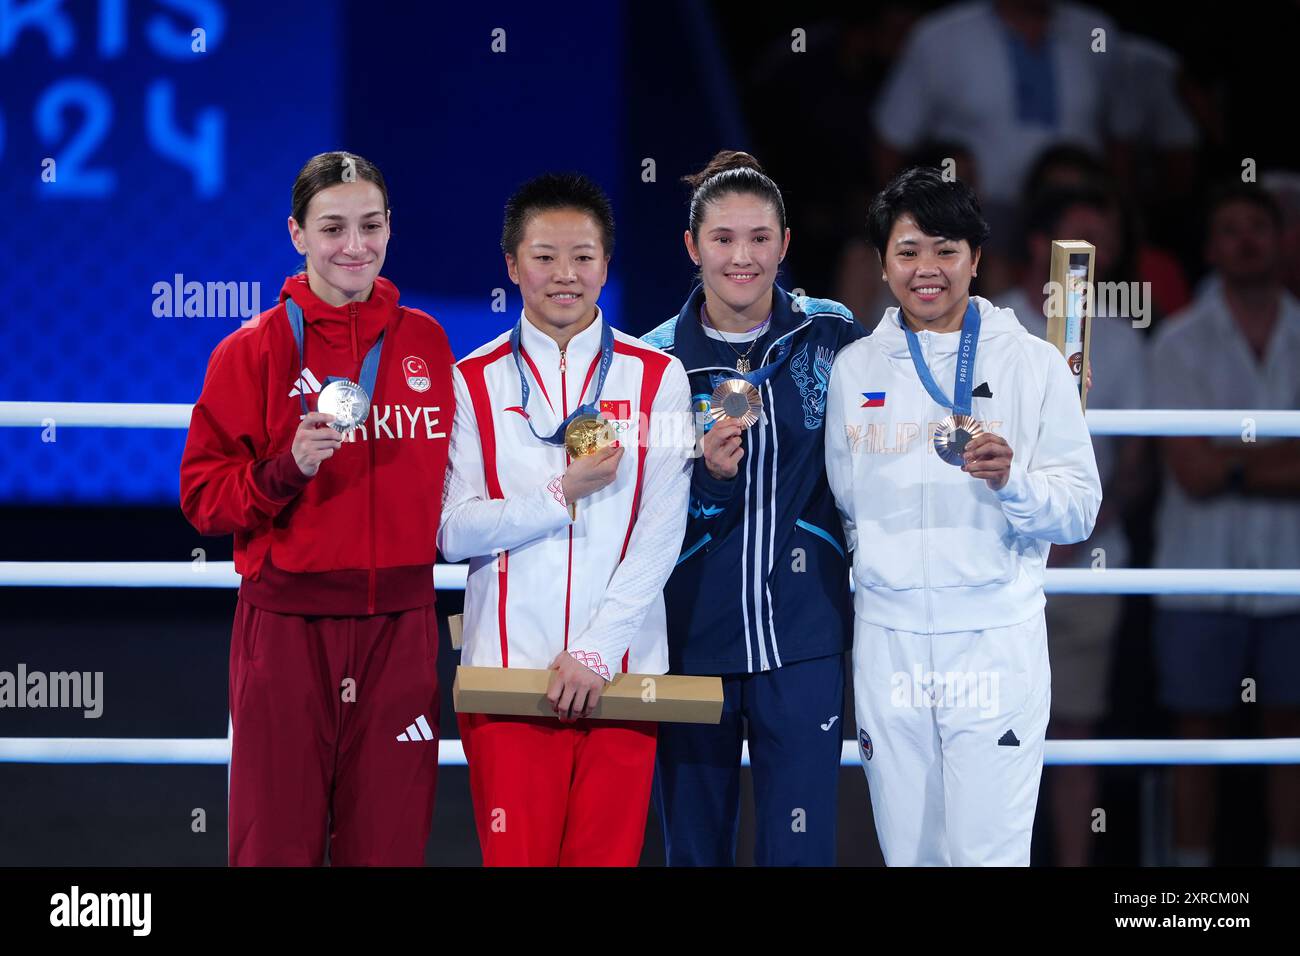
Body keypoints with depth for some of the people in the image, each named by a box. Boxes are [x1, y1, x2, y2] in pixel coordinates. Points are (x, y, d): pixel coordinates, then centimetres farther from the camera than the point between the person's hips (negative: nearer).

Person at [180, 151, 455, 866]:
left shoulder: (427, 344, 8)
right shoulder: (254, 351, -1)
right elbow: (204, 497, -2)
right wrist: (286, 470, -17)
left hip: (400, 628, 3)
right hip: (287, 626, -3)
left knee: (389, 843, 5)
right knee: (278, 844, 0)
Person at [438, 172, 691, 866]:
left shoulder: (656, 377, 6)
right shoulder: (475, 382, 6)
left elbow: (660, 532, 0)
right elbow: (453, 531, 0)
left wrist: (597, 650, -9)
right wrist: (562, 493, -13)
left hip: (617, 665, 1)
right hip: (508, 665, 0)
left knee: (608, 854, -1)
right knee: (517, 857, -4)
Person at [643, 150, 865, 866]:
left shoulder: (831, 336, 0)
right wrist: (707, 476, -19)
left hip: (802, 637, -1)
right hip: (691, 637, 1)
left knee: (800, 848, -4)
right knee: (694, 848, 10)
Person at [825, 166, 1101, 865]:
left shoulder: (1033, 363, 0)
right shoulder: (855, 368, 9)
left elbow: (1078, 513, -3)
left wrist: (1011, 481, -20)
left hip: (995, 642, -3)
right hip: (887, 640, 3)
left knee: (987, 853, -7)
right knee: (907, 850, 8)